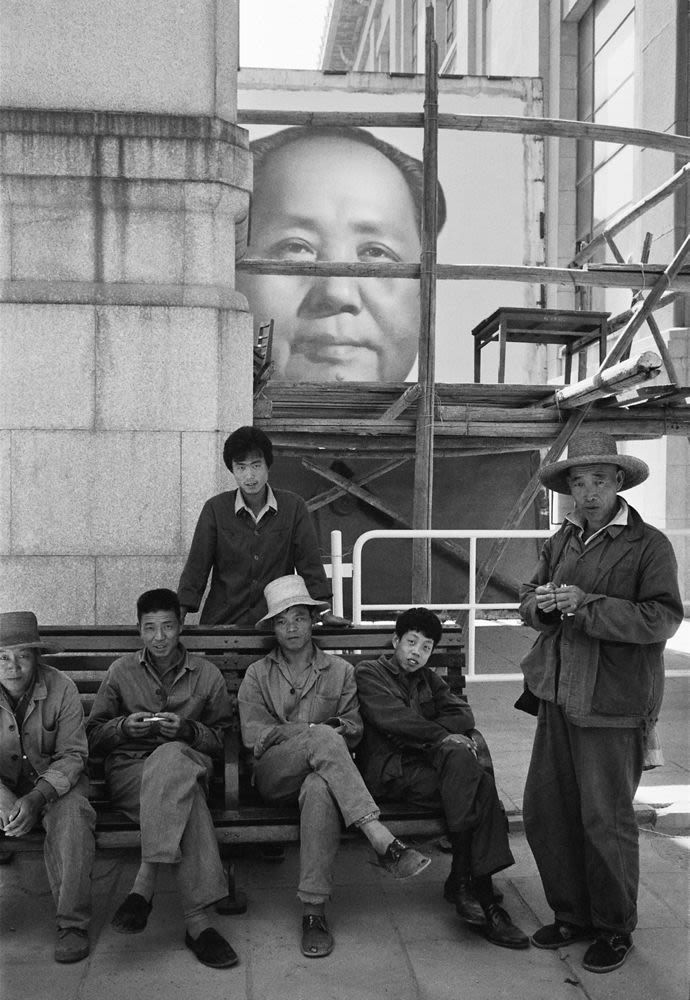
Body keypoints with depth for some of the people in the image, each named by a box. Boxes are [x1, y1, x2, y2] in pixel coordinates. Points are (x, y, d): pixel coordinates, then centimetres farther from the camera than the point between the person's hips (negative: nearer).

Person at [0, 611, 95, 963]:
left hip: (55, 779, -1)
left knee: (72, 818, -31)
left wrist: (36, 798, -30)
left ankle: (72, 923, -18)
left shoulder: (61, 689, -16)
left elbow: (72, 755, -14)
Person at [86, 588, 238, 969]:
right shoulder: (121, 671, 12)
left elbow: (221, 741, 10)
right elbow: (93, 736, 14)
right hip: (128, 771, 0)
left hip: (187, 763, 0)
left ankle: (144, 884, -40)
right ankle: (197, 919, -39)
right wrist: (124, 727, -8)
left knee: (172, 755, -40)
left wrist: (188, 730, -10)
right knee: (189, 800, -36)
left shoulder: (207, 675, 11)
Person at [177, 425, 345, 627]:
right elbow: (196, 566, 3)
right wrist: (178, 616, -7)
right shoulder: (215, 508, 3)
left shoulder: (293, 506, 3)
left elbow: (310, 563, 5)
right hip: (223, 622, 0)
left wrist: (324, 613, -4)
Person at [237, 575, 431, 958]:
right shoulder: (257, 675, 16)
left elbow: (355, 730, 11)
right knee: (323, 739, -36)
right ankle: (384, 842, -43)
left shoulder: (341, 670, 19)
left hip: (323, 770, 1)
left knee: (320, 789, -40)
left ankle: (315, 911, -38)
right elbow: (254, 735, 1)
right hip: (274, 775, -1)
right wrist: (315, 731, -12)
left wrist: (341, 726, -14)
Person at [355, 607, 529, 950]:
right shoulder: (368, 672, 9)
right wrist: (441, 736, -15)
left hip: (425, 765, 6)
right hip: (387, 771, -5)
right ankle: (462, 878, -26)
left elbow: (464, 716, 10)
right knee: (460, 757, -31)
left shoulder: (428, 679, 27)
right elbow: (390, 717, -9)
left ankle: (481, 893, -27)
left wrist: (416, 734, -6)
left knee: (483, 784, -25)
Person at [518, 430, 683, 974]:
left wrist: (587, 605, -21)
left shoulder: (649, 544, -7)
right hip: (558, 698, 6)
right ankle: (572, 915, 31)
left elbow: (663, 618, -16)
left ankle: (615, 930, 26)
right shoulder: (561, 541, 12)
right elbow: (528, 599, 17)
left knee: (607, 821, 4)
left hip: (614, 705, -6)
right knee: (545, 812, 11)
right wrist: (542, 603, -7)